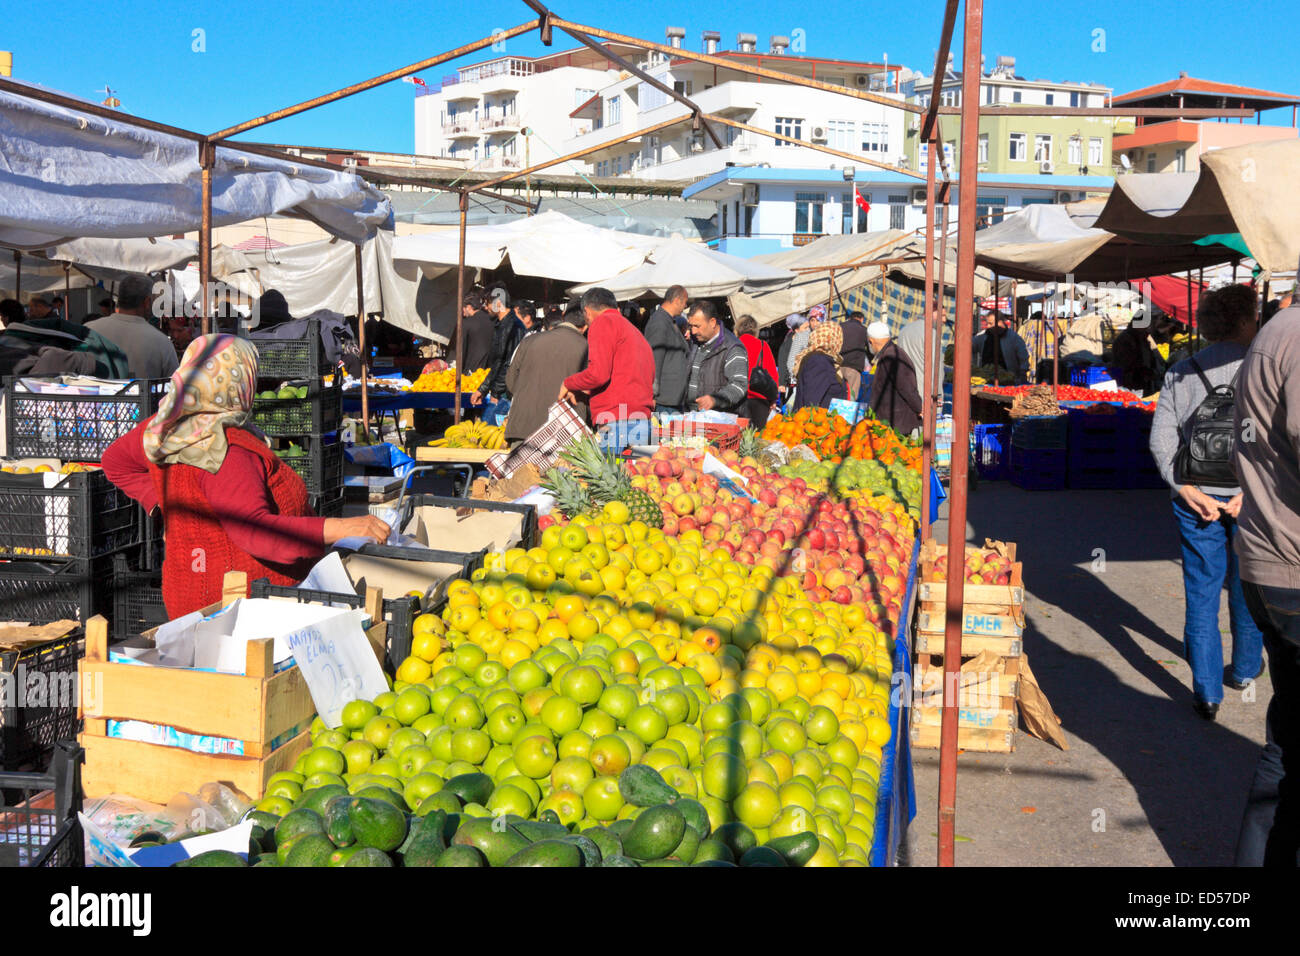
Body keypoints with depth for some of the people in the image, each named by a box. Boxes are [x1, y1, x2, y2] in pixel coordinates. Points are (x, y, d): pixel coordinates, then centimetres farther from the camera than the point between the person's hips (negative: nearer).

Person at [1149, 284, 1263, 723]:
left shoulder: (1179, 373, 5)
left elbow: (1160, 439, -3)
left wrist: (1188, 490, -7)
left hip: (1197, 496, 1)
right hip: (1250, 497, -1)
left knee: (1201, 594, 6)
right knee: (1247, 586, 18)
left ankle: (1208, 693, 6)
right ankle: (1245, 667, 37)